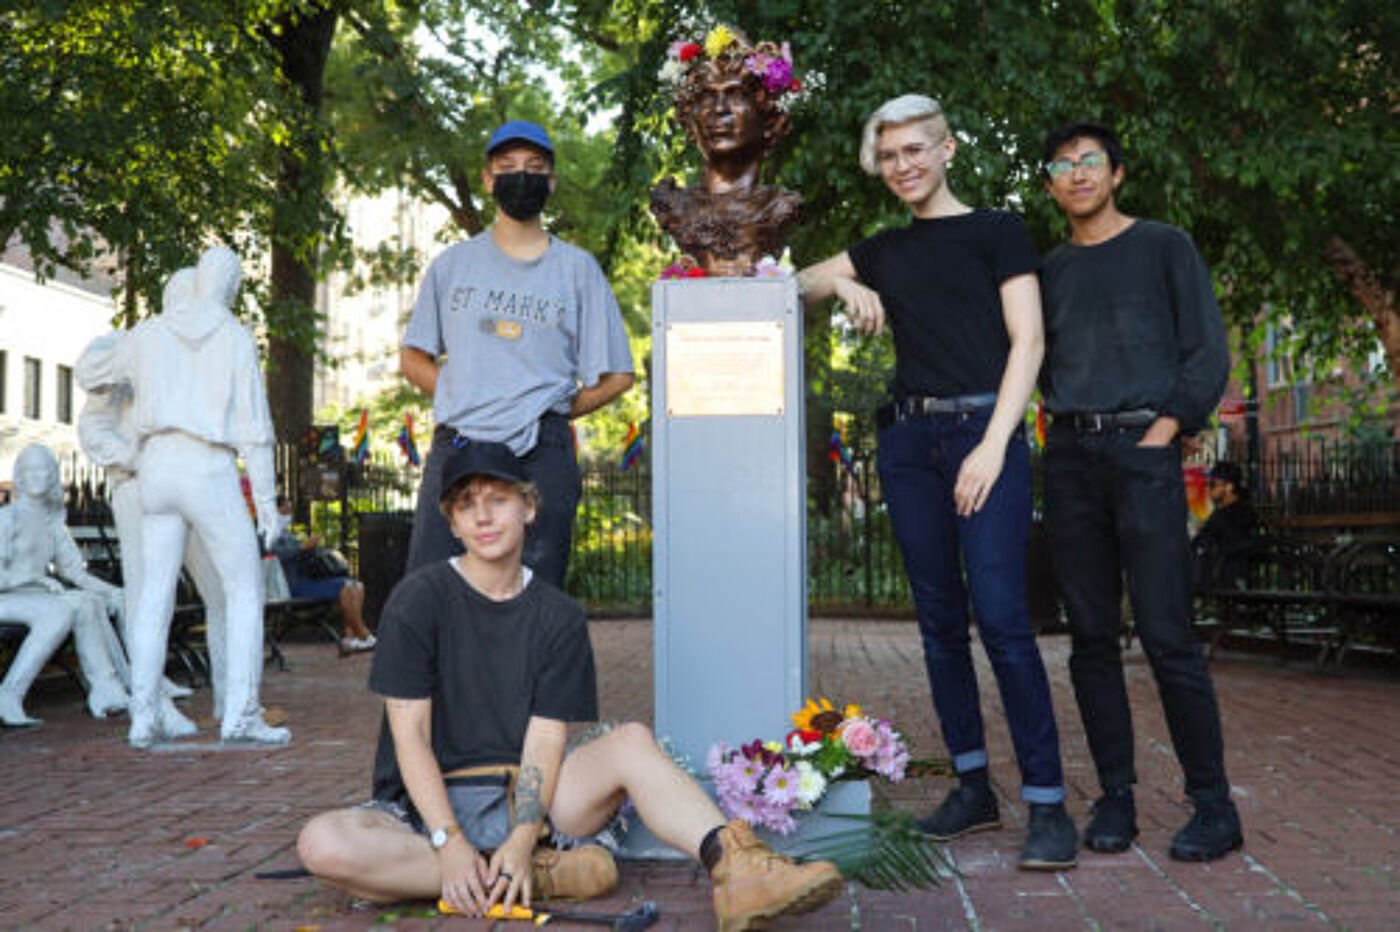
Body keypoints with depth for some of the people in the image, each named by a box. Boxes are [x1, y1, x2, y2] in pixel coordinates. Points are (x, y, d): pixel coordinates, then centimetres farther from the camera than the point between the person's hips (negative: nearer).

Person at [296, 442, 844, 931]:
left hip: (521, 798, 2)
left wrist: (521, 838, -21)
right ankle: (541, 876, -28)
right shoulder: (419, 600, -2)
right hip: (427, 804, -1)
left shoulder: (558, 617, 5)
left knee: (631, 741, -22)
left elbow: (545, 740, -3)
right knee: (322, 845, -32)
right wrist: (450, 843, -20)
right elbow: (410, 733, -8)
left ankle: (736, 872, -43)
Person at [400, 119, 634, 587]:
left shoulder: (577, 269, 9)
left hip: (540, 458, -2)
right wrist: (461, 399, 5)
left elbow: (617, 376, 8)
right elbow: (413, 356, 20)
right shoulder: (452, 264, 15)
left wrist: (551, 413, 0)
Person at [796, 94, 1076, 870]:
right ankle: (973, 786, 15)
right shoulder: (882, 252, 18)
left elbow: (1026, 341, -3)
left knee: (1001, 616, -14)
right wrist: (843, 285, 0)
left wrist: (994, 444, -13)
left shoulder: (996, 232, 4)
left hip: (983, 430, -5)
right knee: (939, 618, 6)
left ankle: (1047, 802, -9)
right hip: (908, 437, 5)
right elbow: (795, 284, 23)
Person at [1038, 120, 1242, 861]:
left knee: (1166, 633, -9)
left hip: (1143, 448, -4)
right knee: (1091, 635, 2)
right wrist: (1064, 423, 4)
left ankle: (1213, 805, -2)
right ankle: (1115, 797, 8)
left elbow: (1208, 353, 3)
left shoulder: (1164, 247, 9)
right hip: (1069, 457, 4)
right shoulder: (1049, 270, 19)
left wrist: (1166, 427, -8)